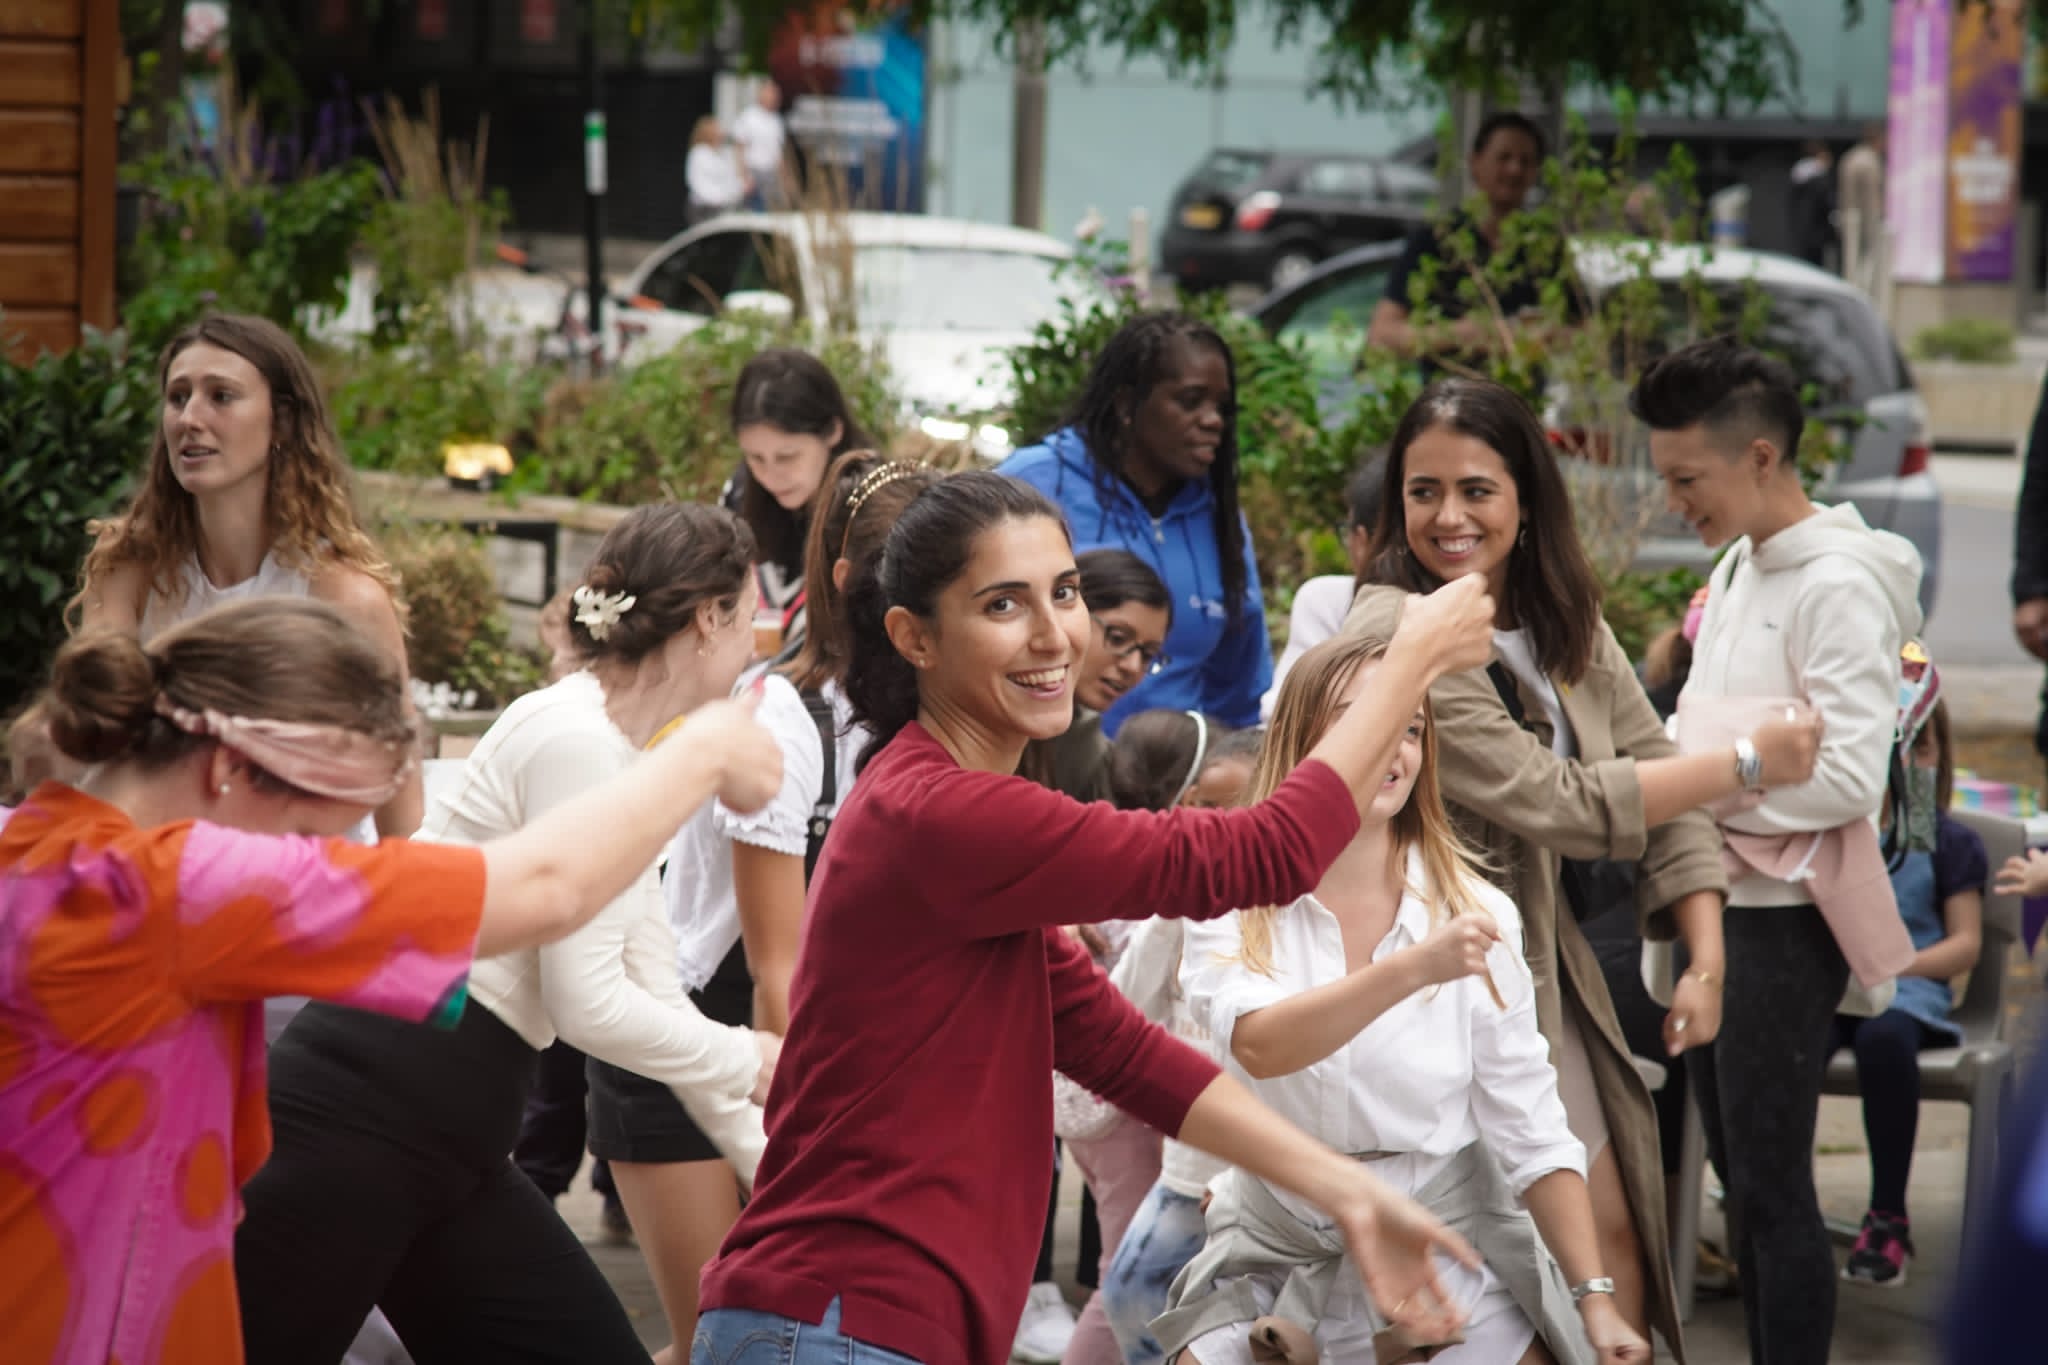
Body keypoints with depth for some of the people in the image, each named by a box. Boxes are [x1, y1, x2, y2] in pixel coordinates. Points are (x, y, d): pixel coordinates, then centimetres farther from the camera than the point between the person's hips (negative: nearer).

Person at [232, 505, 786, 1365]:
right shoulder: (577, 745, -13)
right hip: (361, 1115, -10)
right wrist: (754, 1062, -1)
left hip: (446, 1149, 10)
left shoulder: (617, 757, 15)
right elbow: (590, 1006, -16)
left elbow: (656, 1003, 20)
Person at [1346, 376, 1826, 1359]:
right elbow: (1555, 801, -22)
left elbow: (1658, 784, 7)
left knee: (1615, 1241, 7)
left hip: (1551, 973, 7)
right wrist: (1744, 764, -15)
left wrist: (1707, 963, -5)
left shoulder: (1568, 625, 6)